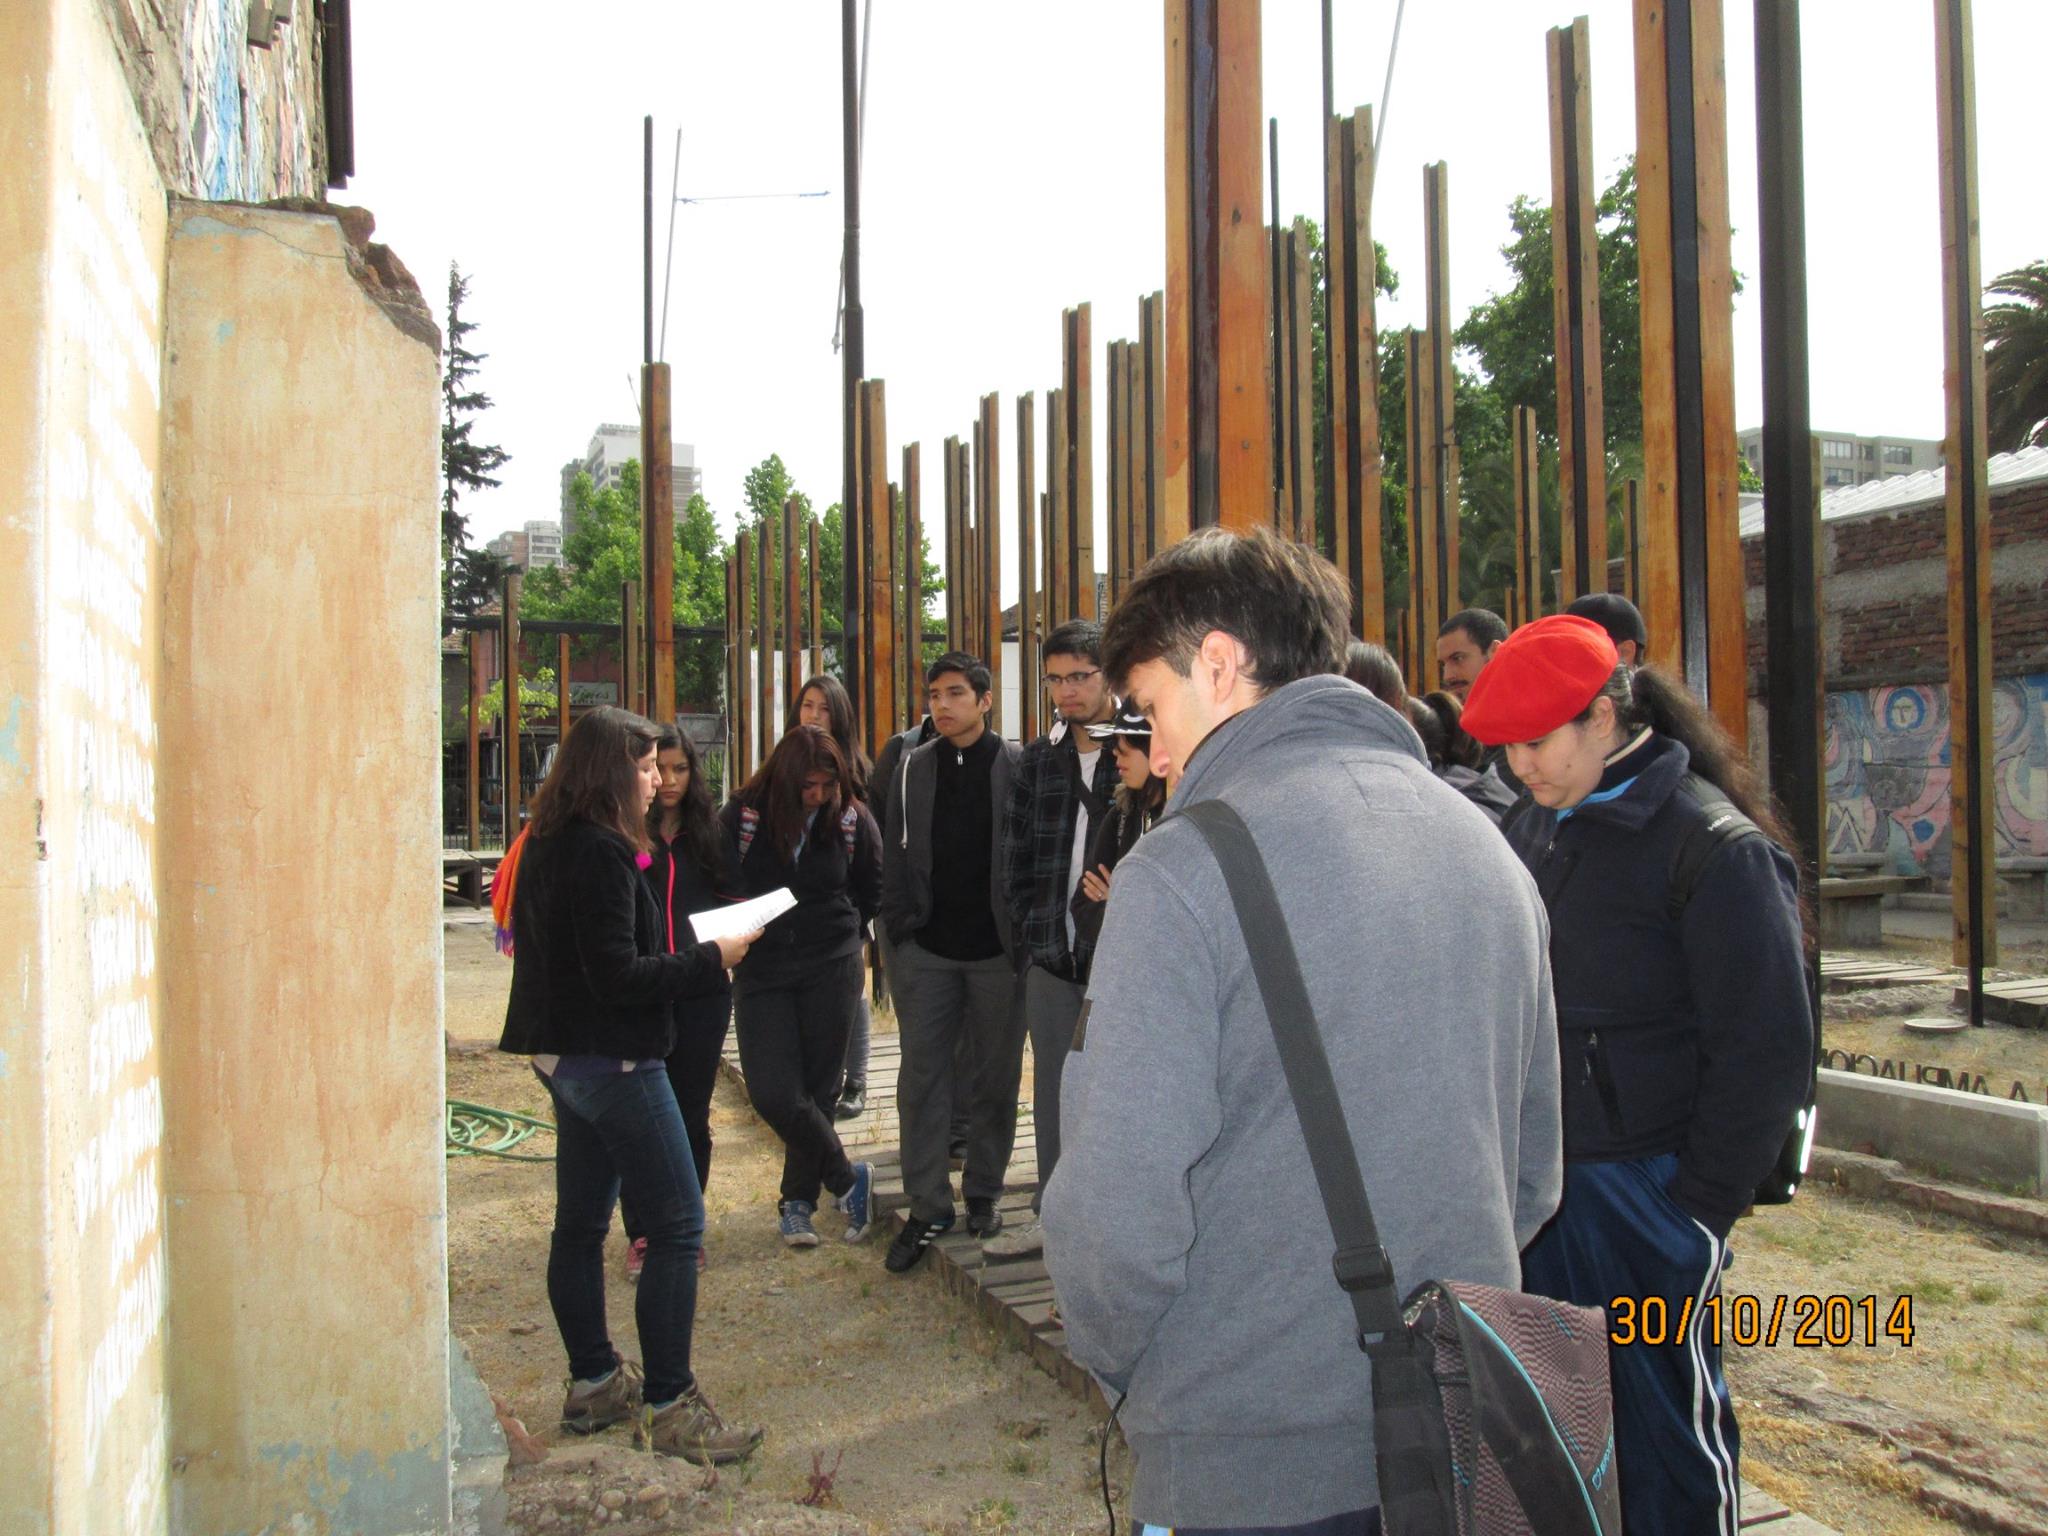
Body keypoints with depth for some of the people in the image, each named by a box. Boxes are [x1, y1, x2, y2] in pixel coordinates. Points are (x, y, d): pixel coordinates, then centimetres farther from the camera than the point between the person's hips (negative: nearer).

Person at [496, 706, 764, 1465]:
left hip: (565, 1055, 10)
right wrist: (710, 959, -14)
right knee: (677, 1228, -5)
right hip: (612, 1059, -10)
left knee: (581, 1223, 16)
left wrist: (691, 957, 11)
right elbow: (618, 977, -23)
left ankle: (593, 1382, 27)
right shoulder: (600, 852, -20)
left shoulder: (549, 843, 10)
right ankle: (669, 1404, 0)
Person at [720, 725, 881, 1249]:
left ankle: (798, 1201, 22)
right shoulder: (741, 816, -7)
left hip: (831, 970, 0)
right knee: (773, 1093, -10)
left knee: (817, 1088, 5)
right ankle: (847, 1178, 9)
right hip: (761, 971, 0)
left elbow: (872, 894, 12)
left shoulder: (852, 819, -3)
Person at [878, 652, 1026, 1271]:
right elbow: (896, 855, 9)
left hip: (997, 950, -2)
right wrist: (899, 929, 2)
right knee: (922, 1080, 3)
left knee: (995, 1079, 9)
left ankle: (983, 1193, 25)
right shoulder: (914, 768, 6)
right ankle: (927, 1208, 11)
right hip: (929, 951, 2)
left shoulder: (1018, 767, -3)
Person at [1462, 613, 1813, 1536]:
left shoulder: (1715, 851, -11)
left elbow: (1768, 1050, -11)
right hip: (1537, 1183, 6)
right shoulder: (1531, 836, 9)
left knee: (1664, 1423, 5)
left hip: (1644, 1190, -6)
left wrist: (1701, 1206, -11)